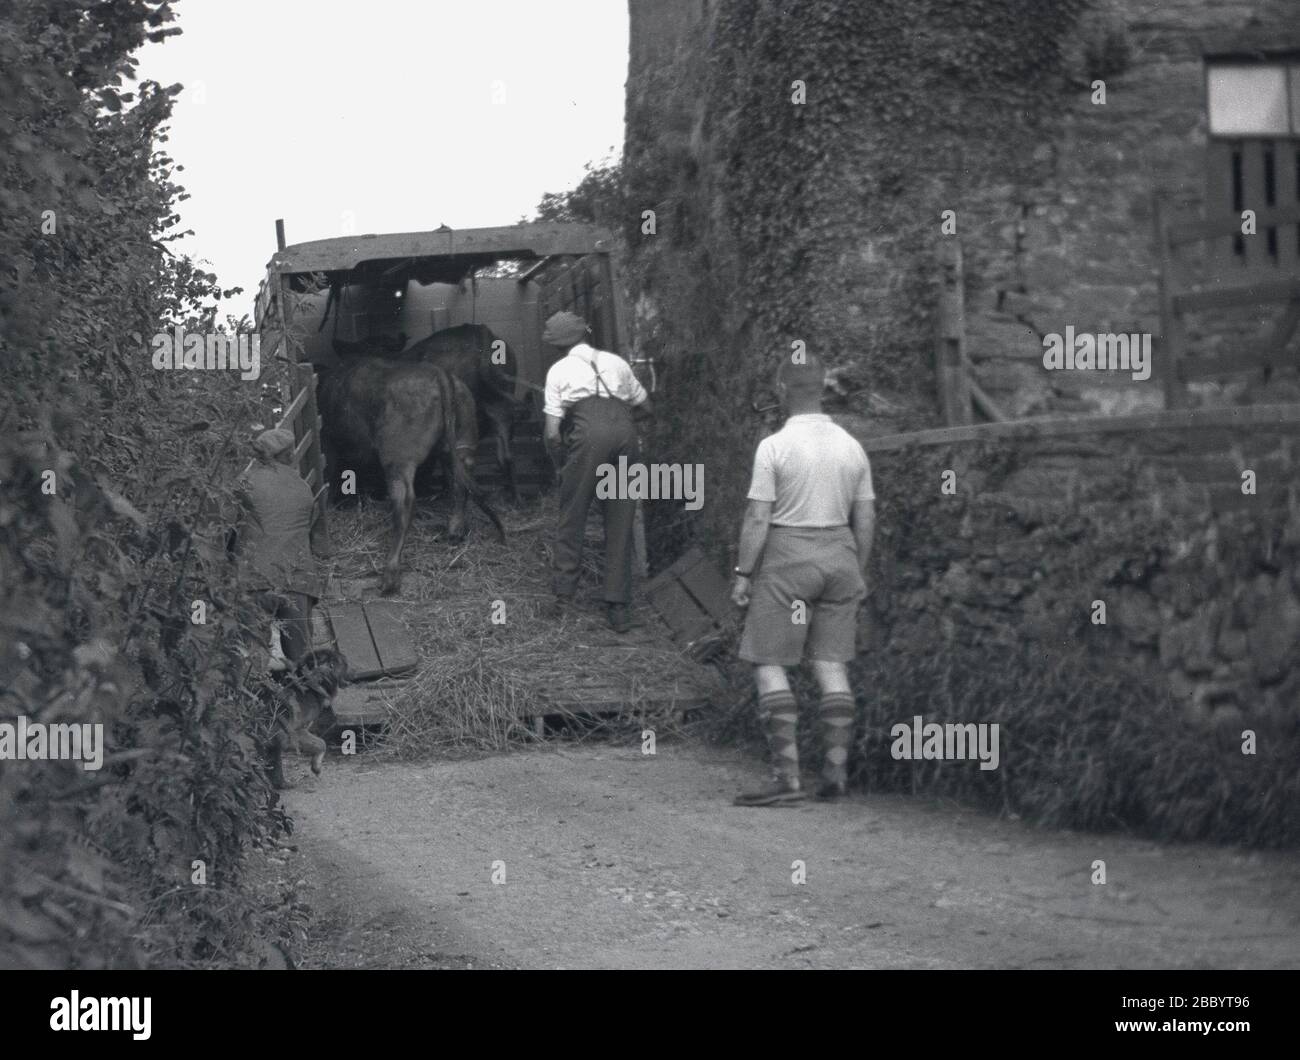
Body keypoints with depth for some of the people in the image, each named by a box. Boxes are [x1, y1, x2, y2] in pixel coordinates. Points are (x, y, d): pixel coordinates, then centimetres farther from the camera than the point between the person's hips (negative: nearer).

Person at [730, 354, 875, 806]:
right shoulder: (851, 447, 4)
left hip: (787, 560, -5)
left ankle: (786, 774, -9)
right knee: (831, 664, 9)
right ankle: (836, 770, 5)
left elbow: (758, 517, -13)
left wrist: (743, 574, -7)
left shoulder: (774, 447, -12)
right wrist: (857, 573, 17)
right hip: (838, 557, 5)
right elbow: (865, 518, 8)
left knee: (768, 664, 0)